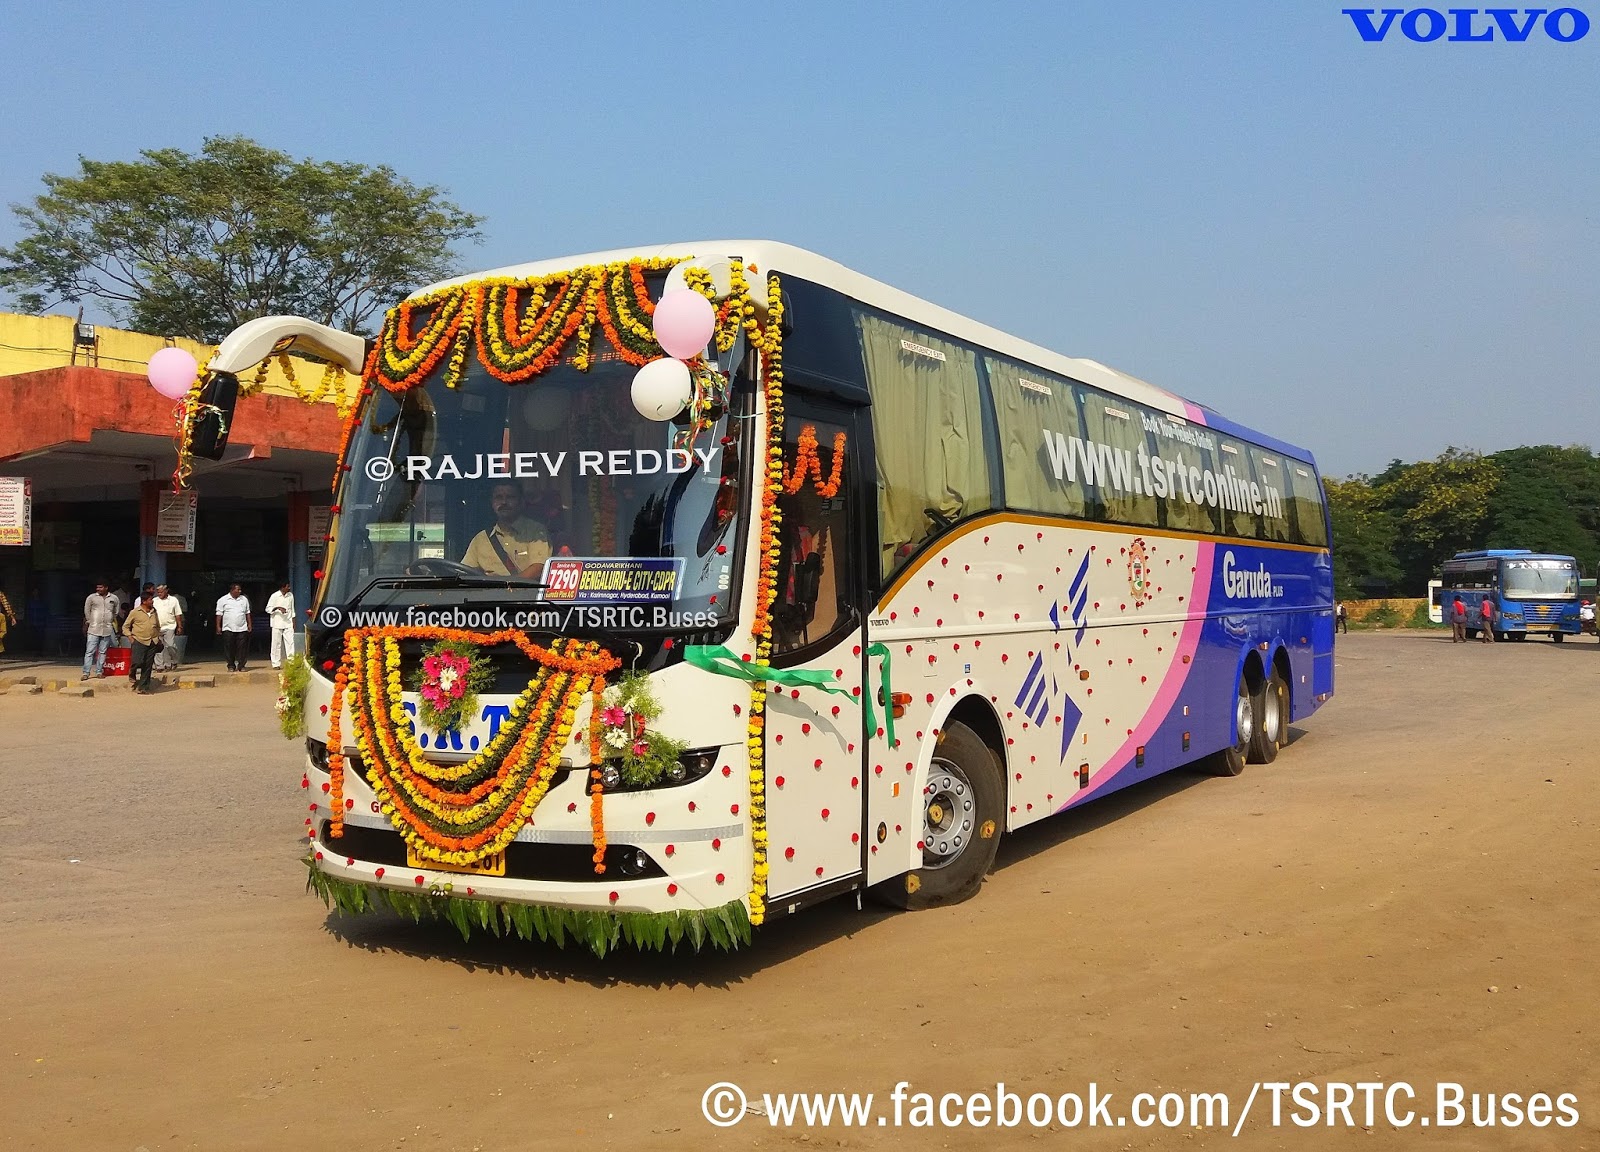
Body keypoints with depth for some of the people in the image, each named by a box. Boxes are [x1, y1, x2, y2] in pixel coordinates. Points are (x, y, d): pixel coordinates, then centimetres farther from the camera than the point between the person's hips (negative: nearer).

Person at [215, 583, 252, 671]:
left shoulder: (244, 599, 11)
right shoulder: (223, 600, 2)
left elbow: (247, 613, 16)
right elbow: (219, 614, 2)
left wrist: (249, 624, 11)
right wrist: (218, 626, -2)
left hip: (242, 629, 2)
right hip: (228, 629, -2)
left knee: (241, 648, -2)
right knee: (229, 649, 0)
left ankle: (241, 666, 3)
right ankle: (231, 666, 8)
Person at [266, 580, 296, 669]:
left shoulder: (290, 595, 6)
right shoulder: (274, 596, -6)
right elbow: (268, 609, -5)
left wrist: (293, 622, 12)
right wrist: (278, 608, -22)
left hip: (288, 623, 3)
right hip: (277, 624, -3)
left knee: (290, 642, -5)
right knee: (276, 644, 1)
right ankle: (276, 664, 8)